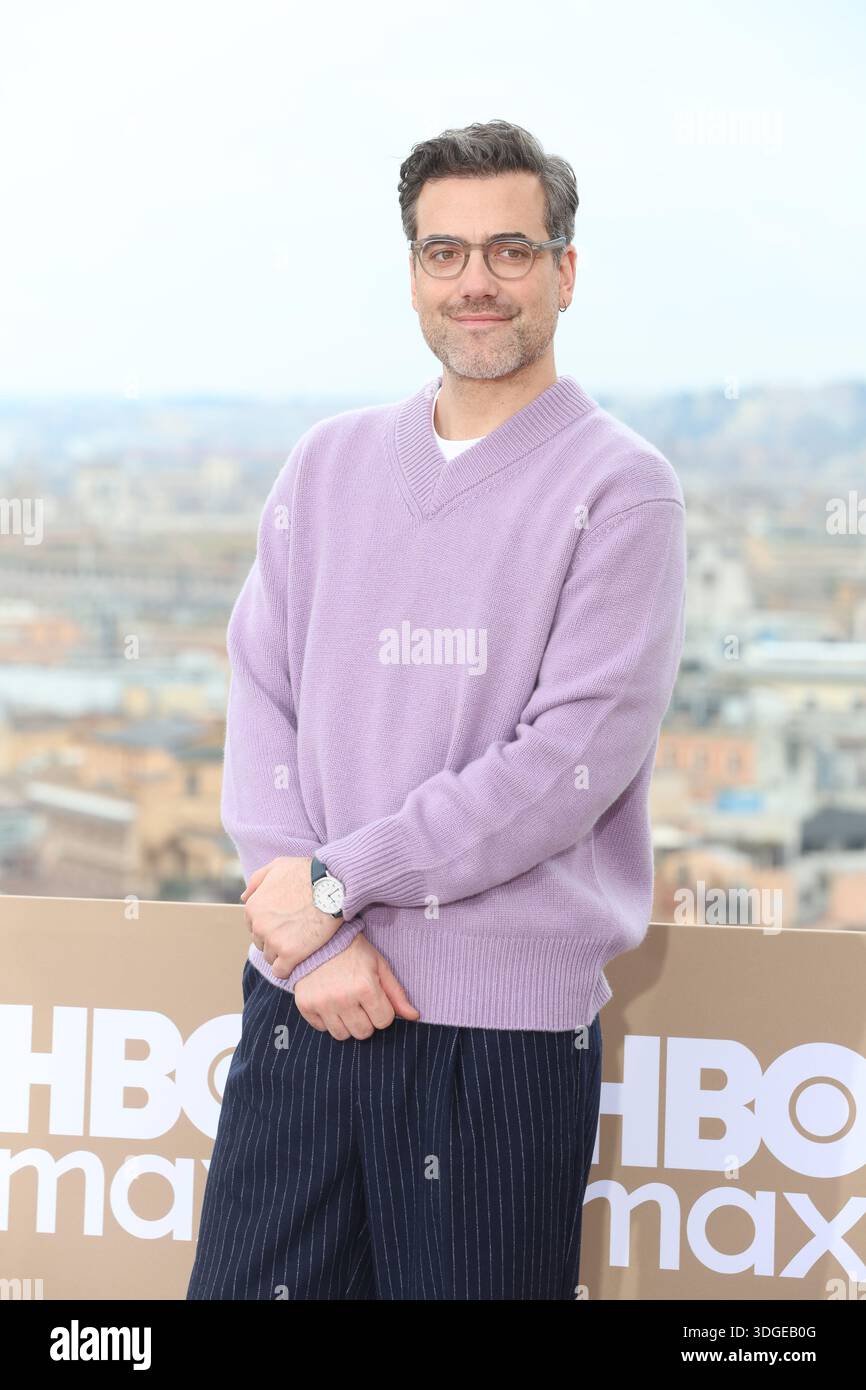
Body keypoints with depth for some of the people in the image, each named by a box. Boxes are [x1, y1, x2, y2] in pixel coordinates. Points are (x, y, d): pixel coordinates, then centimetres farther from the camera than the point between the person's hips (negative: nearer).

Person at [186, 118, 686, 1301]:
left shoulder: (619, 486, -4)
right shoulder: (328, 464, 11)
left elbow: (573, 759, -13)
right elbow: (260, 704, 5)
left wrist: (337, 881, -11)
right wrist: (318, 936, -8)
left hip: (506, 1024, -4)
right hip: (304, 998, 4)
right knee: (243, 1282, 7)